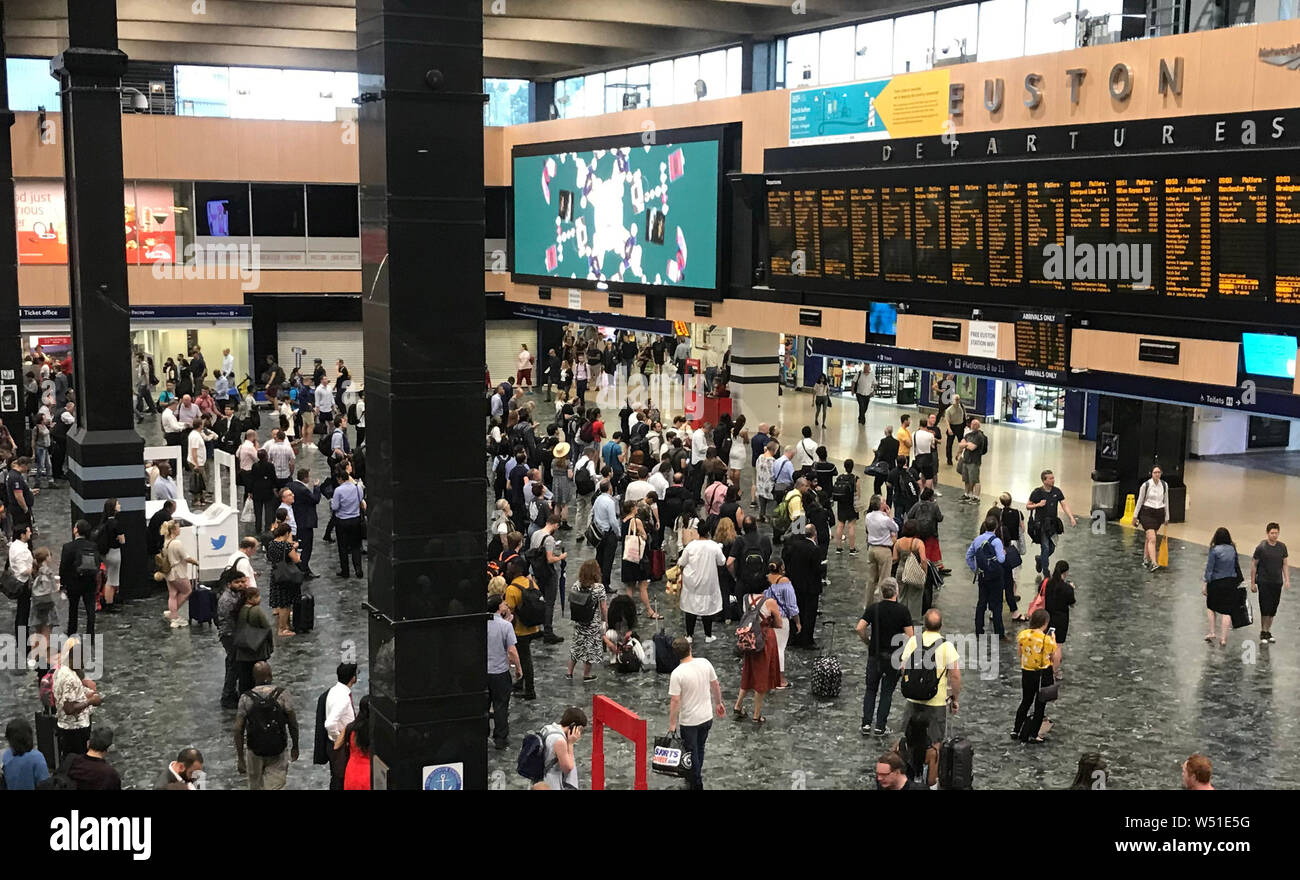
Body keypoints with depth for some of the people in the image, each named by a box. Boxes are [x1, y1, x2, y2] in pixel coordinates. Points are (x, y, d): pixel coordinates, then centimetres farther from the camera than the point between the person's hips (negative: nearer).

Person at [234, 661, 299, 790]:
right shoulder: (282, 695, -11)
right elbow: (293, 724, -6)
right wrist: (295, 747, 9)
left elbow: (238, 729, -9)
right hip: (278, 752, -1)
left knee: (255, 787, 22)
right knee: (274, 787, 1)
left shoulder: (246, 698, -8)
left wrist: (240, 758, -2)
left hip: (255, 752, 2)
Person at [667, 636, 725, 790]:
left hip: (689, 721, -5)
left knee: (692, 753, 11)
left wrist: (672, 724, -12)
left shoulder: (677, 674, -23)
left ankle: (697, 785, 18)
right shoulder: (704, 663, -9)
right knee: (700, 749, 24)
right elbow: (716, 685, 3)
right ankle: (696, 775, 41)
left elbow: (675, 700, -21)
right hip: (707, 717, 5)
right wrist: (719, 703, 19)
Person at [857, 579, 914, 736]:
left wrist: (867, 641, 4)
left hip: (875, 655, 1)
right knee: (887, 692, 10)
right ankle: (880, 727, 8)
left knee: (870, 690, 15)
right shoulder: (903, 611, -9)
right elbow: (910, 637, -12)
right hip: (895, 658, -1)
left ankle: (866, 724, 6)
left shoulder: (872, 608, -6)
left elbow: (859, 629, -15)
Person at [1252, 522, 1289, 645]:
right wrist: (1252, 583, -3)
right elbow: (1253, 565, -3)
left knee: (1273, 609, 7)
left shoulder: (1282, 547, 4)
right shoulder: (1261, 547, -9)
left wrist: (1287, 580, 1)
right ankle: (1263, 633, 5)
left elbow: (1285, 564, 11)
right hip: (1264, 582, -4)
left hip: (1277, 582, 4)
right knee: (1265, 608, -6)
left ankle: (1268, 632, 18)